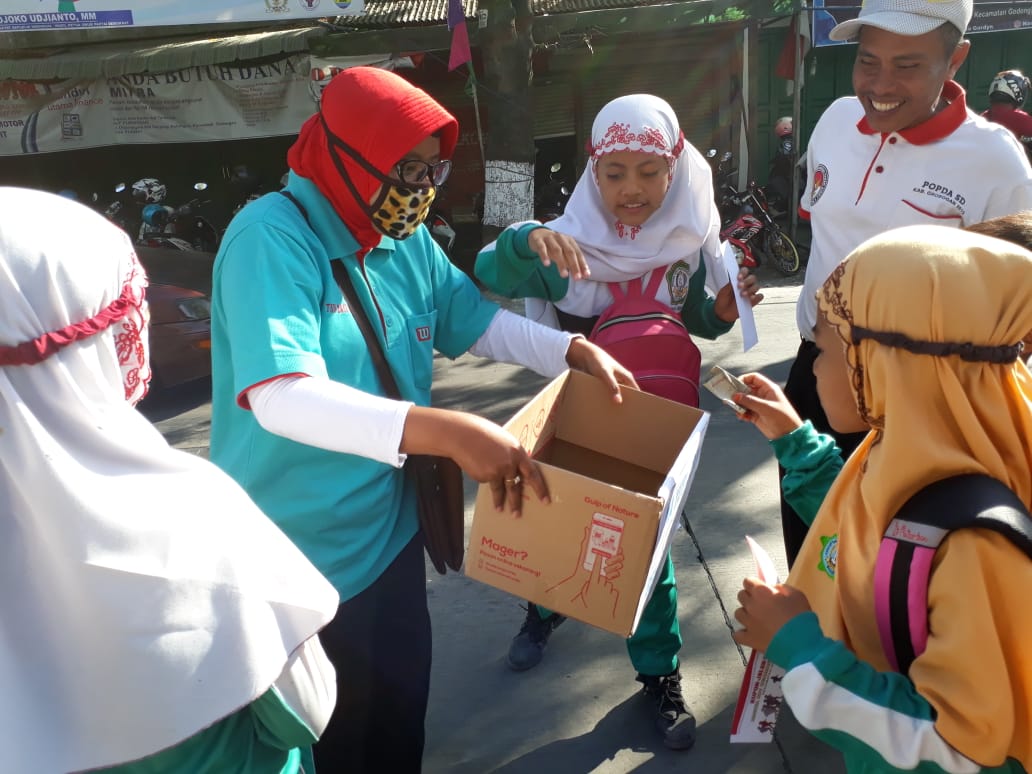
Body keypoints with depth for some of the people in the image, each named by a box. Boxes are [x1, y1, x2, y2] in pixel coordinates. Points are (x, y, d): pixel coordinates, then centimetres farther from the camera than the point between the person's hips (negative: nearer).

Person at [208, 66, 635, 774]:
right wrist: (444, 430, -46)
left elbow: (476, 319, 14)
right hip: (293, 566, -7)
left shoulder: (408, 241, 0)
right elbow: (281, 397, -37)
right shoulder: (271, 238, -24)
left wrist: (576, 351, 1)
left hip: (392, 534, 7)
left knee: (401, 716, 25)